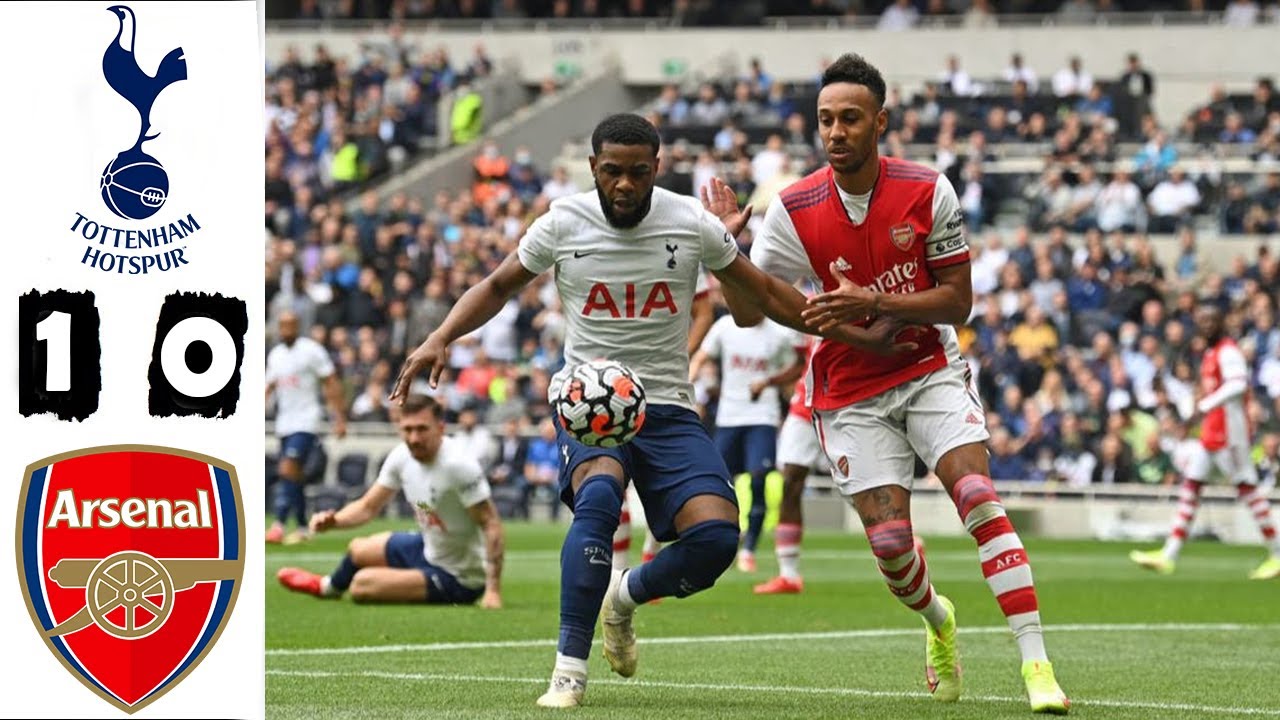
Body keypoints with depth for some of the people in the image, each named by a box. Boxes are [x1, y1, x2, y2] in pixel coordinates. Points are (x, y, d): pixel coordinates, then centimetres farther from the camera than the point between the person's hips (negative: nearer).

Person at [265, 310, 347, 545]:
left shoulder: (311, 350, -7)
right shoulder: (275, 354, 13)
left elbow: (332, 385, -6)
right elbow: (269, 387, 20)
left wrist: (340, 419, -11)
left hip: (305, 422, -7)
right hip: (284, 424, 7)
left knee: (289, 471, -18)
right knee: (294, 475, 8)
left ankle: (279, 524, -24)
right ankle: (302, 527, 15)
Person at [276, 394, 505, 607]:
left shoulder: (458, 465, -31)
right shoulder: (401, 457, -7)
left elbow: (491, 523, -29)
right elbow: (368, 506, 3)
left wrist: (493, 590, -35)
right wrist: (332, 521, -18)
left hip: (457, 579, -8)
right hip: (429, 549, 8)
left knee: (362, 585, -15)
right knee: (358, 550, 24)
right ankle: (329, 586, 59)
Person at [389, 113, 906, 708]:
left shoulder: (692, 225, -3)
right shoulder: (562, 225, -4)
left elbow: (767, 295, 9)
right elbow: (498, 286, 11)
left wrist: (857, 335, 9)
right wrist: (440, 339, -5)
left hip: (668, 408, 2)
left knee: (716, 535, -20)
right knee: (599, 493, -35)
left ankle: (625, 597, 14)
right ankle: (570, 670, -28)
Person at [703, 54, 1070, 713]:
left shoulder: (927, 191, -10)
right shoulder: (792, 211, -9)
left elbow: (958, 300, -7)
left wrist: (874, 303, -22)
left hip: (931, 370, 0)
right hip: (851, 391, 0)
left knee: (976, 494, -21)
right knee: (889, 538, -9)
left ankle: (1036, 663, -20)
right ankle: (937, 621, 28)